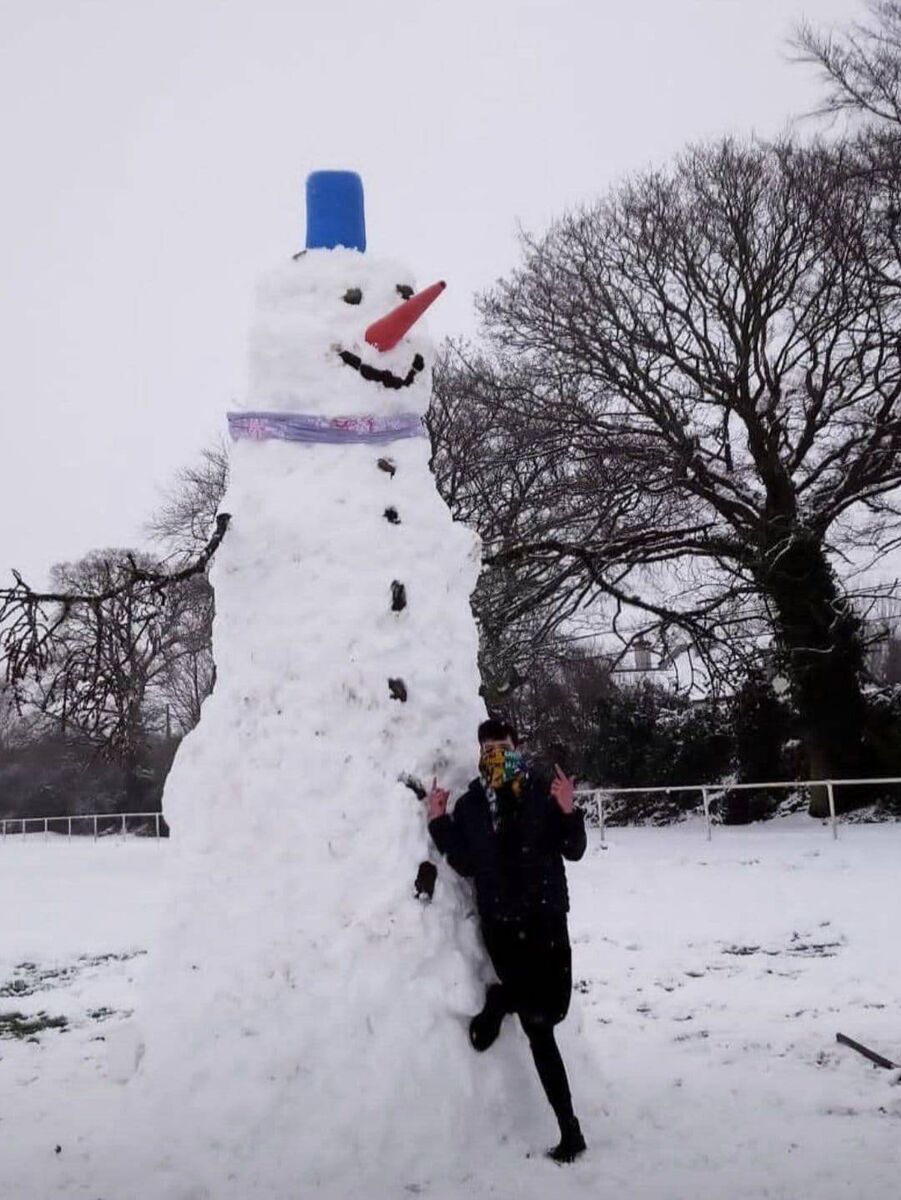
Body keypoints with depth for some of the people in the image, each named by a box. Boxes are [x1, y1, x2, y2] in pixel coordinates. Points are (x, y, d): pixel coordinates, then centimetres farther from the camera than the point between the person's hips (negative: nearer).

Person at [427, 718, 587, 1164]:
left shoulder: (543, 790, 0)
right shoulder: (470, 804, 8)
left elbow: (573, 851, -2)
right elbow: (466, 866, 3)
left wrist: (568, 812, -18)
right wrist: (439, 823, 0)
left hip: (546, 915, 0)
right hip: (500, 923, 1)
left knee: (553, 1010, -7)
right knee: (537, 1028, -2)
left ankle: (499, 999, 24)